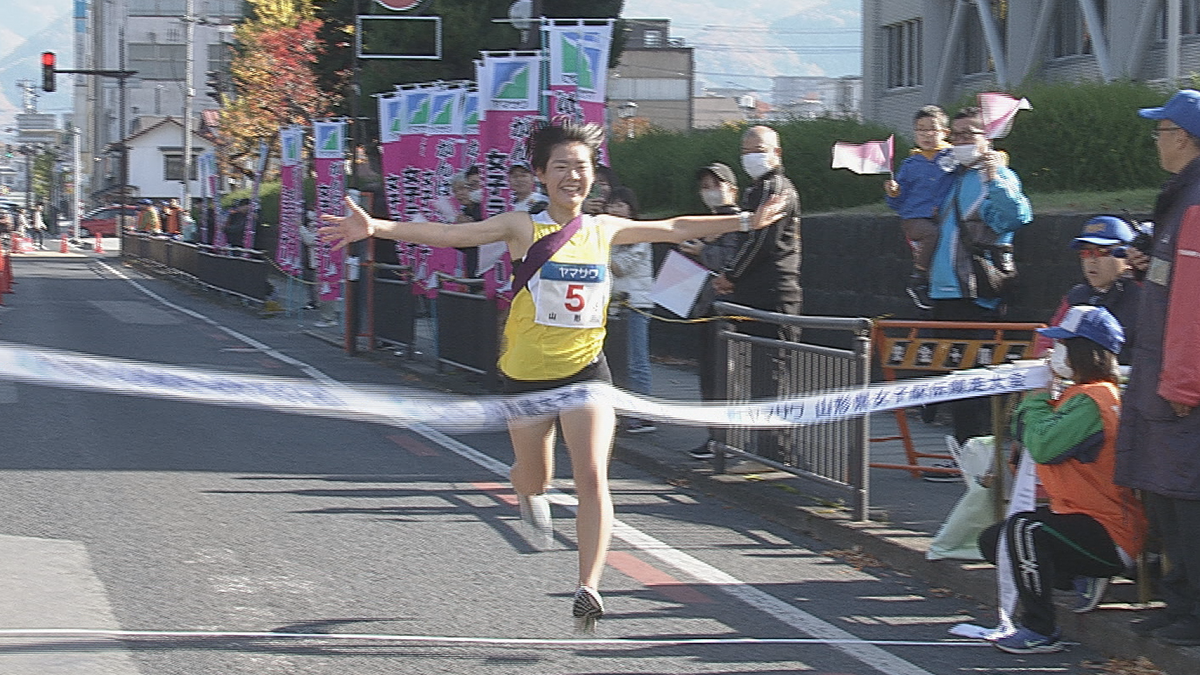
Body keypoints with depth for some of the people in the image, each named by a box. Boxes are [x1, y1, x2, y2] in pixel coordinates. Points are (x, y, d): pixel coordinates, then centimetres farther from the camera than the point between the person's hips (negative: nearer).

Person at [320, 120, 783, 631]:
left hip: (586, 370, 1)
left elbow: (675, 229, 16)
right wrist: (376, 228, -28)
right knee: (535, 478, 16)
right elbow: (448, 234, -17)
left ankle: (588, 589, -14)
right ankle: (529, 493, 54)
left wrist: (746, 222, 20)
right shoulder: (523, 228, -7)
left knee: (593, 477, -15)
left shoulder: (603, 230, 3)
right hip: (527, 374, -1)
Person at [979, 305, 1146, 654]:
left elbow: (1043, 445, -29)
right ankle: (1081, 578, 8)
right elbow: (1028, 432, 15)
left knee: (1024, 528, -34)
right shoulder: (1082, 394, 12)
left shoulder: (1091, 401, -21)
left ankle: (1041, 631, -23)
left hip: (1109, 534, -11)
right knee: (992, 540, 15)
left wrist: (1039, 398, -13)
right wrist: (1039, 394, 3)